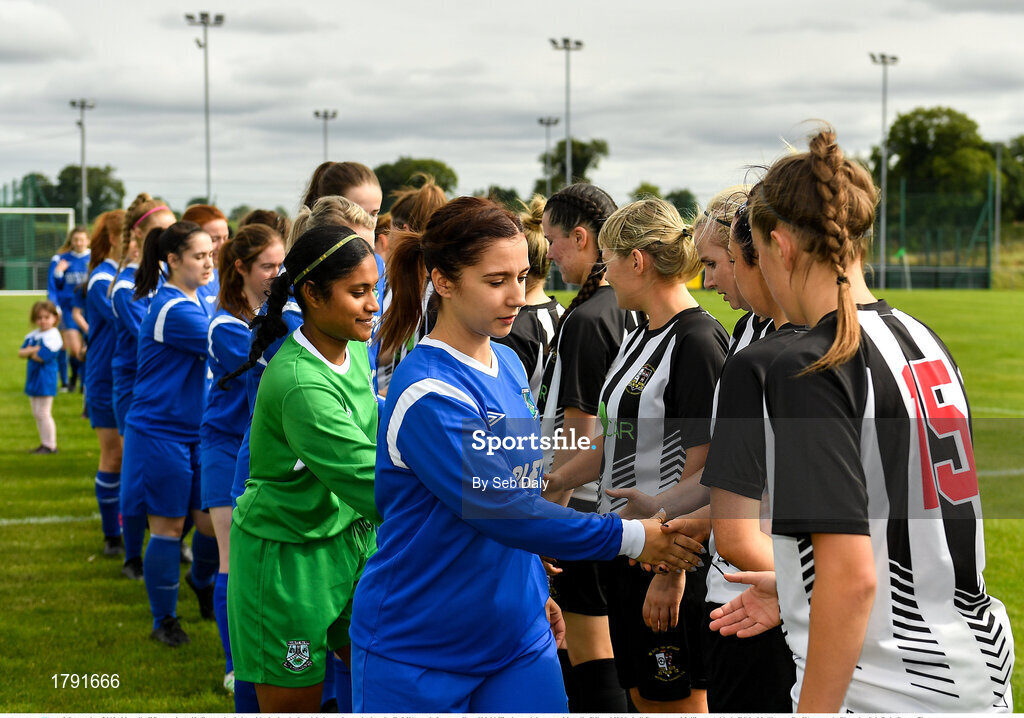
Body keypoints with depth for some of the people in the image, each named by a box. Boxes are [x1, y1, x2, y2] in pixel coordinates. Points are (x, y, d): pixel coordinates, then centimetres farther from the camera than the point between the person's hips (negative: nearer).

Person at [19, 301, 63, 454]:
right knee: (37, 414, 14)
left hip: (45, 379, -9)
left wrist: (29, 352, -5)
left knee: (43, 413, -6)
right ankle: (44, 443, 22)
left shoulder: (53, 336, -15)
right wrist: (34, 350, -15)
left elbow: (41, 357, -22)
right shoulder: (33, 335, 10)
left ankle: (51, 445, 2)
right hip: (33, 377, 9)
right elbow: (21, 352, 4)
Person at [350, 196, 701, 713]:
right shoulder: (427, 393, -21)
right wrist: (630, 537, -20)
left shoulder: (508, 365, 5)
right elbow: (503, 510, -24)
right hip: (417, 648, -7)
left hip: (517, 635, 7)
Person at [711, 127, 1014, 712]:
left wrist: (815, 709, -19)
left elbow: (853, 578, -23)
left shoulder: (808, 372, -17)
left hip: (886, 693, -8)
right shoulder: (925, 341, 8)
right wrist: (794, 587, 25)